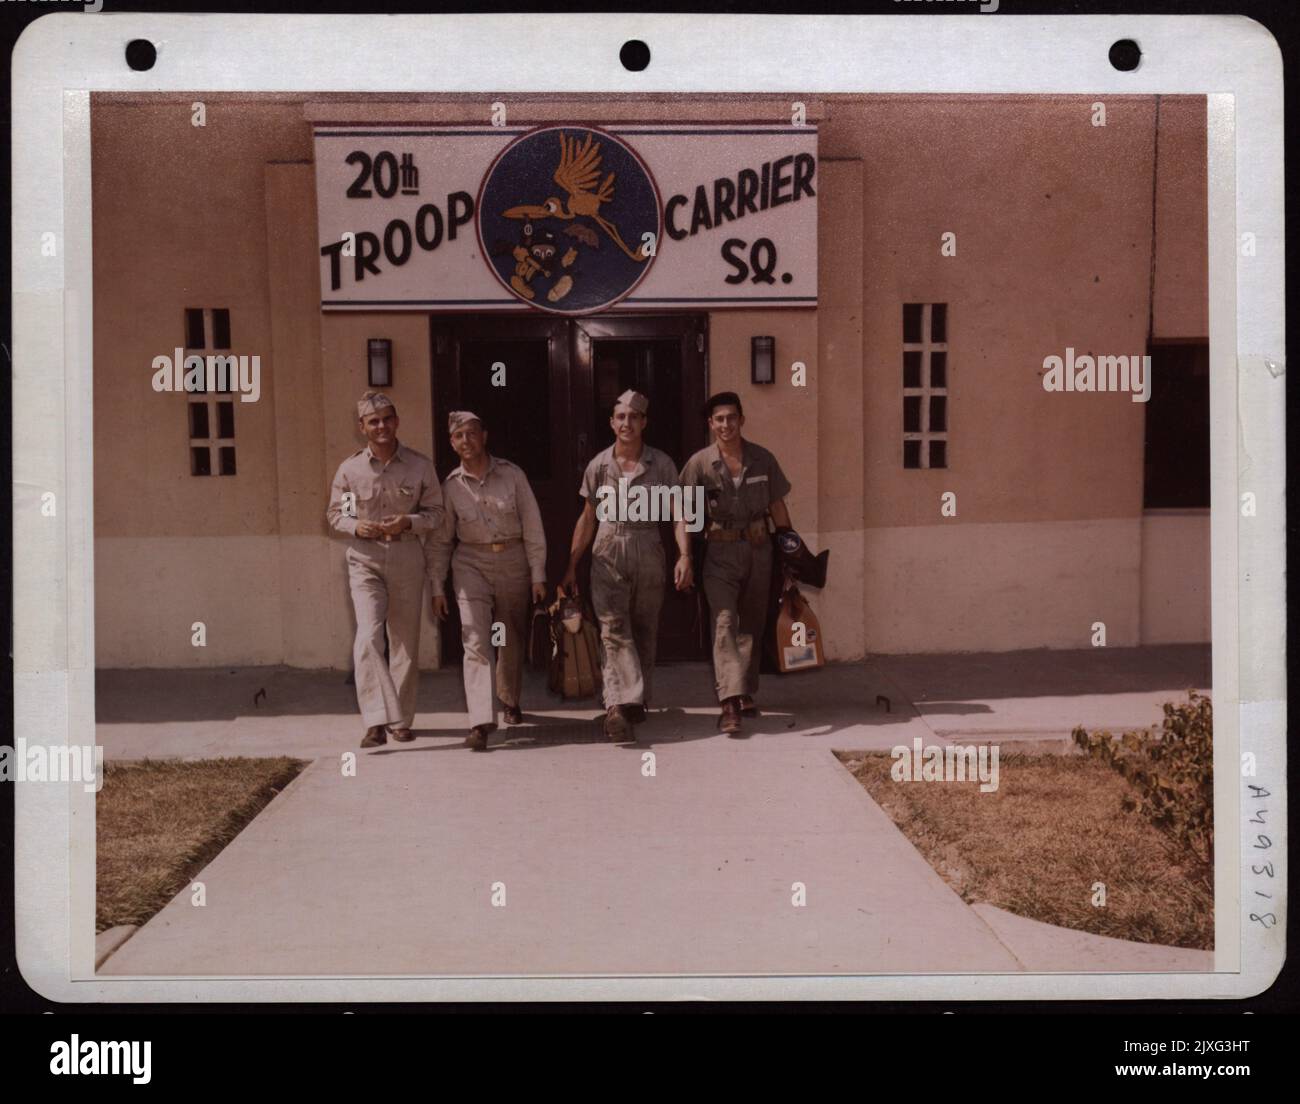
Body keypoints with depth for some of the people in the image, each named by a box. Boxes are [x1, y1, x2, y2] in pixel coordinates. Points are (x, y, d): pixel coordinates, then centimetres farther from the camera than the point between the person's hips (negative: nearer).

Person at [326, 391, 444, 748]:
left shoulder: (420, 465, 1)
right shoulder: (349, 468, 1)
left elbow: (436, 511, 6)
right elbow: (335, 513, 9)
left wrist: (409, 522, -14)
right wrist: (356, 526, -12)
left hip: (407, 558, 1)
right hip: (365, 559, -1)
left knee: (406, 641, 9)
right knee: (368, 636, -18)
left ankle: (401, 718, 24)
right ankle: (376, 721, -21)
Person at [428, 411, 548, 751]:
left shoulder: (511, 474, -2)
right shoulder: (451, 485, 0)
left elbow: (532, 526, -1)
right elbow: (440, 540, 6)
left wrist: (538, 575, -3)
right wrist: (437, 586, 3)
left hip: (513, 561, 1)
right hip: (471, 565, -1)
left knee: (512, 640, 13)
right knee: (476, 642, -13)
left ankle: (510, 700, 40)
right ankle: (480, 723, -18)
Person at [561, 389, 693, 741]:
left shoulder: (661, 464, 2)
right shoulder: (598, 465, 5)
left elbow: (677, 513, -2)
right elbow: (588, 517, 11)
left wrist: (684, 555, -17)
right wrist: (572, 565, 10)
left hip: (649, 553, 1)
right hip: (608, 554, 0)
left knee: (644, 631, 8)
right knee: (614, 629, -13)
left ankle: (636, 701, 23)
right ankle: (619, 705, -22)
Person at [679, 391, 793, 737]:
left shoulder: (762, 459, 2)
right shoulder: (700, 463, -5)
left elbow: (777, 506, 9)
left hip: (758, 549, 3)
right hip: (720, 553, -3)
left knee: (752, 624, 11)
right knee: (724, 623, -14)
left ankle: (747, 692, 26)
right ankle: (729, 702, -20)